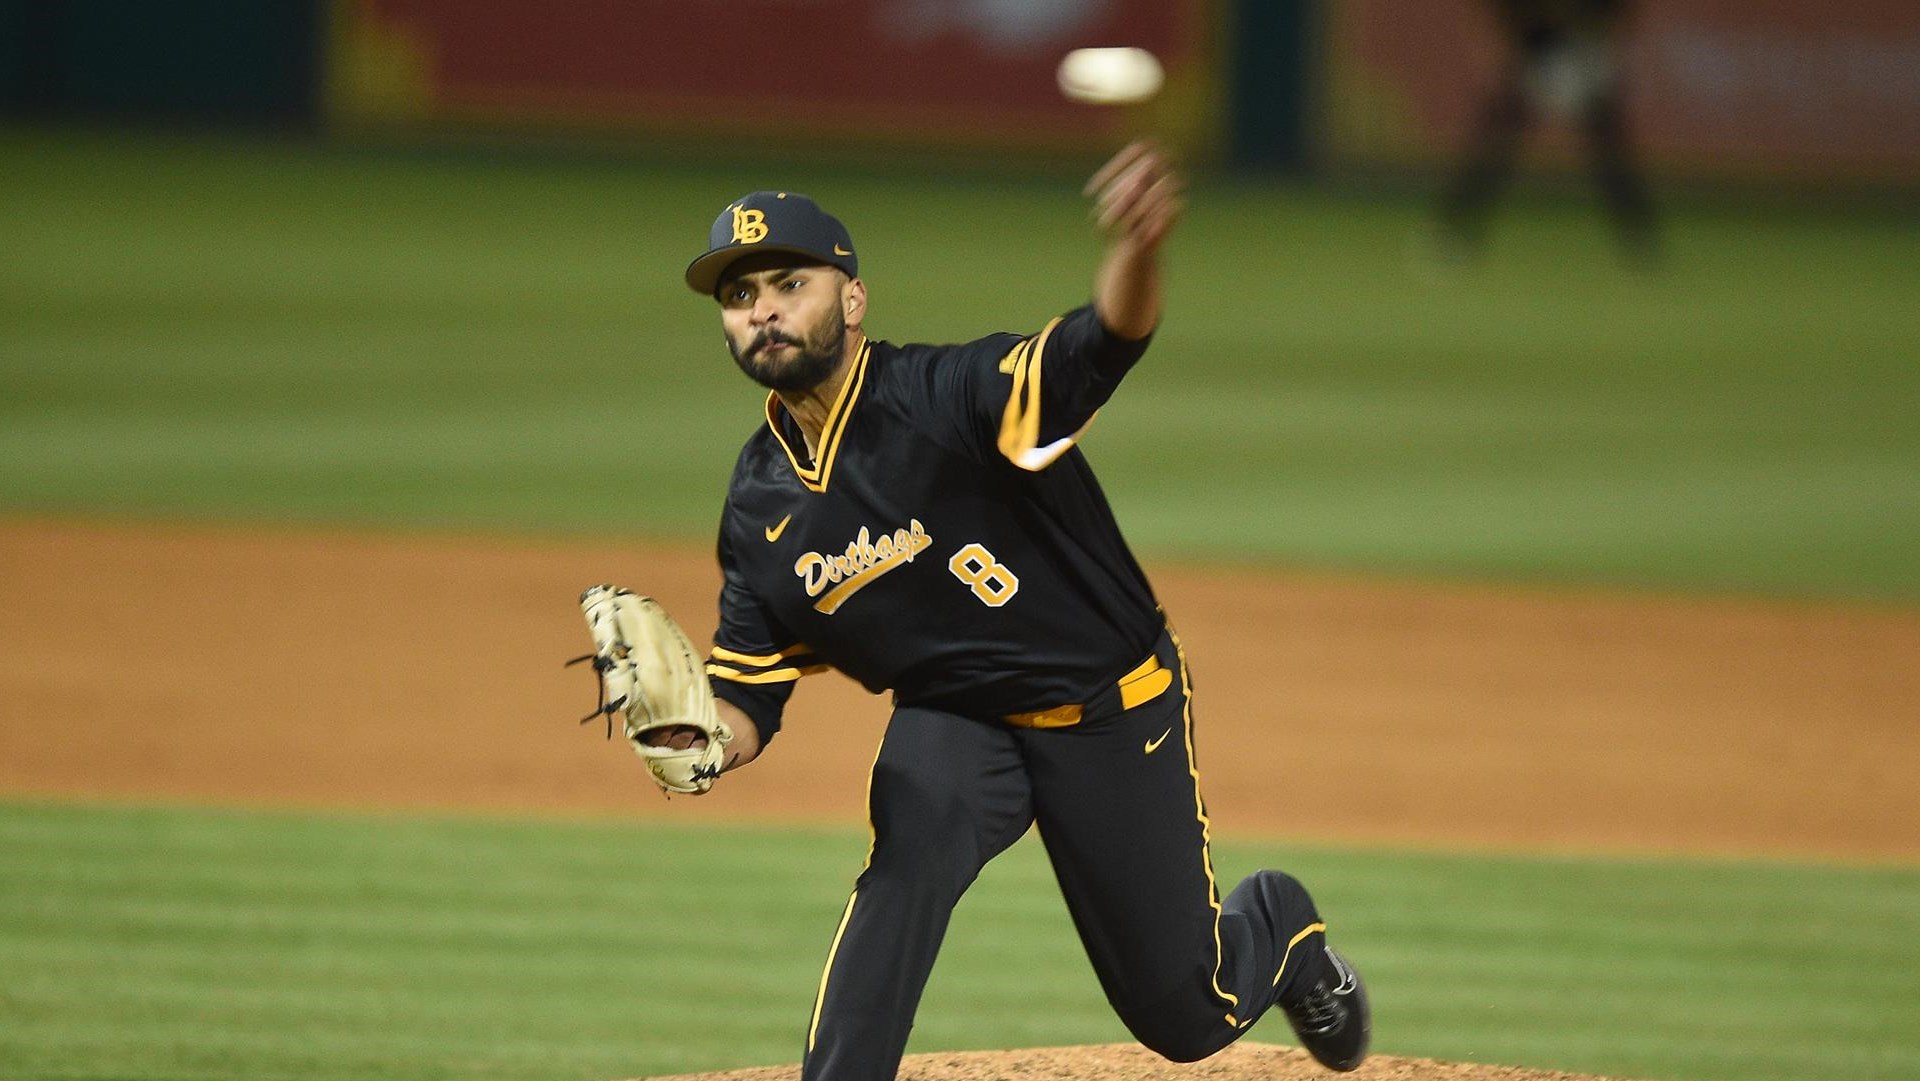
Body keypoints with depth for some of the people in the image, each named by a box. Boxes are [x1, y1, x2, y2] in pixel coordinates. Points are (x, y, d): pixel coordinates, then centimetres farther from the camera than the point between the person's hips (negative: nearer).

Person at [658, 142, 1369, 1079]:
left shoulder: (949, 395, -24)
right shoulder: (761, 508, -7)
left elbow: (1104, 343, -44)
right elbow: (745, 710, 0)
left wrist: (1137, 249, -67)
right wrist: (684, 729, -25)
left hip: (1115, 717, -3)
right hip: (954, 722, 3)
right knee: (912, 833, -33)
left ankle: (1274, 929, 43)